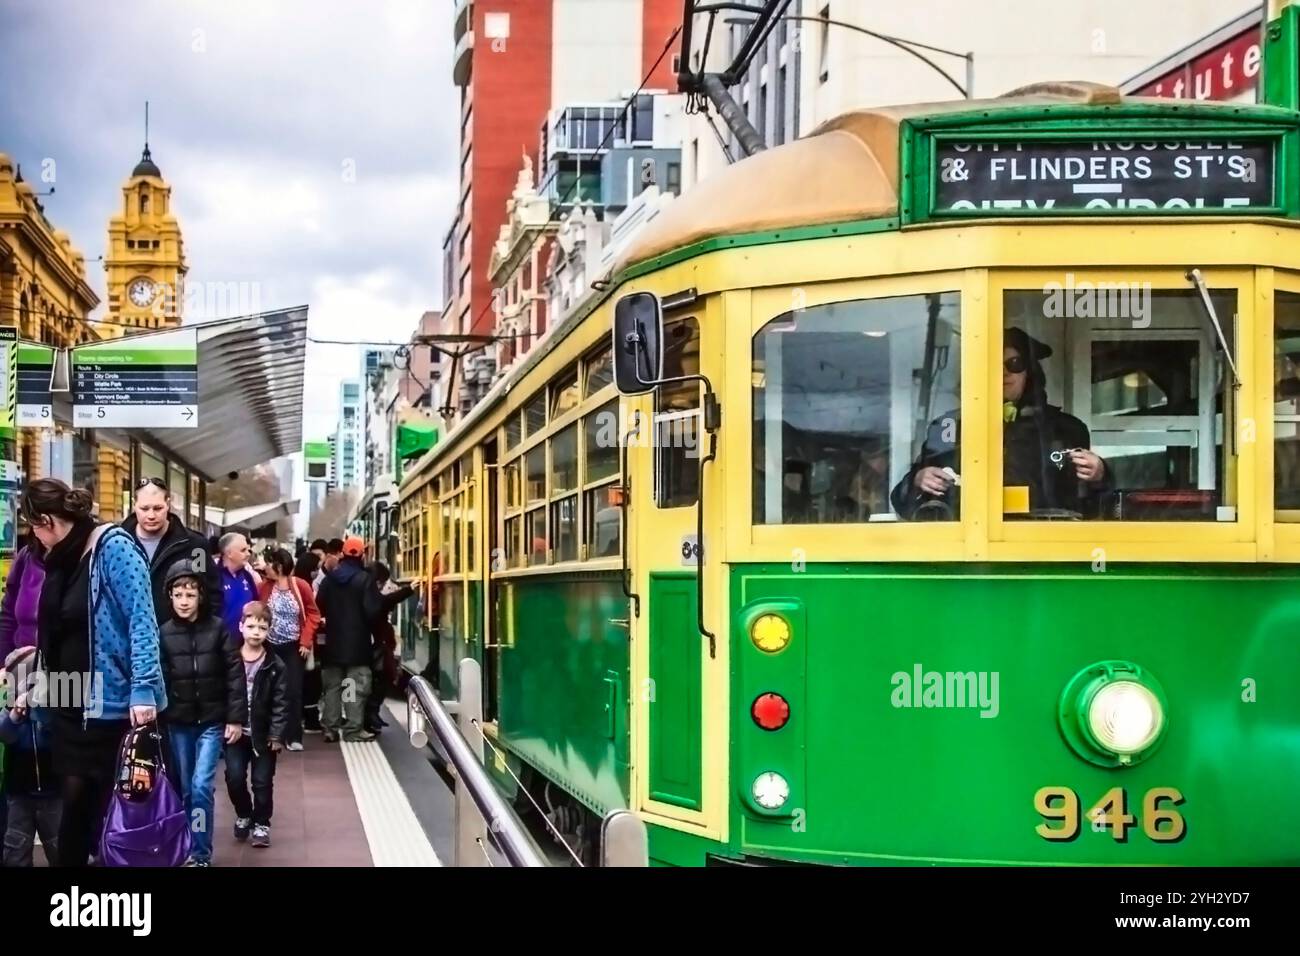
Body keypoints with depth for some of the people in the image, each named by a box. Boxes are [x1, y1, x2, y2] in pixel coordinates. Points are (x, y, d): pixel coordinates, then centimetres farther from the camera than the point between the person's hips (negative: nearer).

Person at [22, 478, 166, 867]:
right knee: (76, 797, 7)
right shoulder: (62, 558, 11)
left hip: (115, 703, -7)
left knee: (114, 804, 3)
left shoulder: (114, 548, -14)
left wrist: (143, 689, -26)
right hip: (71, 704, 7)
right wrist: (41, 684, 19)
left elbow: (142, 623, -20)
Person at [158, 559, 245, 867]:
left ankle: (202, 855, 0)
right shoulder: (164, 633, -1)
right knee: (185, 789, 10)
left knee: (201, 786, -9)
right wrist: (157, 720, -5)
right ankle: (188, 848, 23)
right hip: (178, 722, 2)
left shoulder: (218, 628, -5)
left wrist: (236, 718, -7)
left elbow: (235, 675, -4)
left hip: (212, 720, -2)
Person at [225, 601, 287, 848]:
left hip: (264, 734, 0)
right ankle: (243, 815, 22)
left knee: (262, 781, 4)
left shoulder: (274, 666, -4)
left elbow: (280, 703, -5)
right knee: (234, 777, -4)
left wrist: (277, 734, -11)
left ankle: (261, 823, 21)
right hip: (235, 731, 0)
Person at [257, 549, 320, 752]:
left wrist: (306, 641, -8)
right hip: (270, 646, 2)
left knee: (294, 691, -2)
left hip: (294, 647, -2)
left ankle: (293, 737, 4)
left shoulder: (301, 586, -8)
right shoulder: (264, 587, -3)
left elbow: (313, 614, -2)